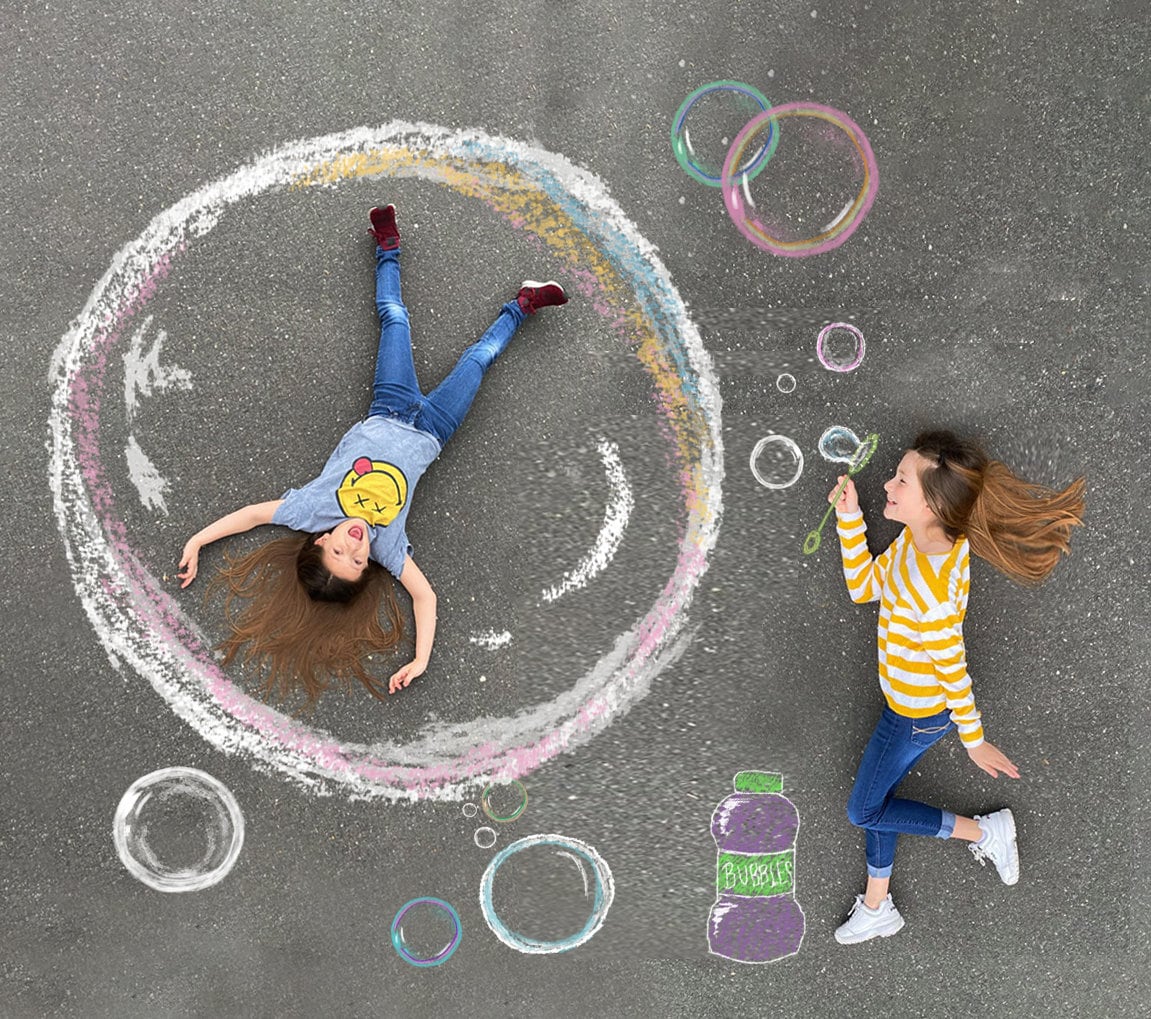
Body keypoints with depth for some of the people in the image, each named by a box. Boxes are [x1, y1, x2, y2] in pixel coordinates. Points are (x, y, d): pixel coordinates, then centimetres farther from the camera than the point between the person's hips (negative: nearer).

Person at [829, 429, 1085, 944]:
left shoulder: (931, 595, -40)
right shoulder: (918, 538, -14)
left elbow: (953, 671, -25)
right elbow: (862, 587, 1)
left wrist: (974, 739, -10)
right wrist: (849, 518, -9)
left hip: (920, 713, -8)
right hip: (904, 699, 8)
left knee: (864, 810, 11)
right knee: (877, 795, 21)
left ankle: (986, 831, 21)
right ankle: (876, 907, 41)